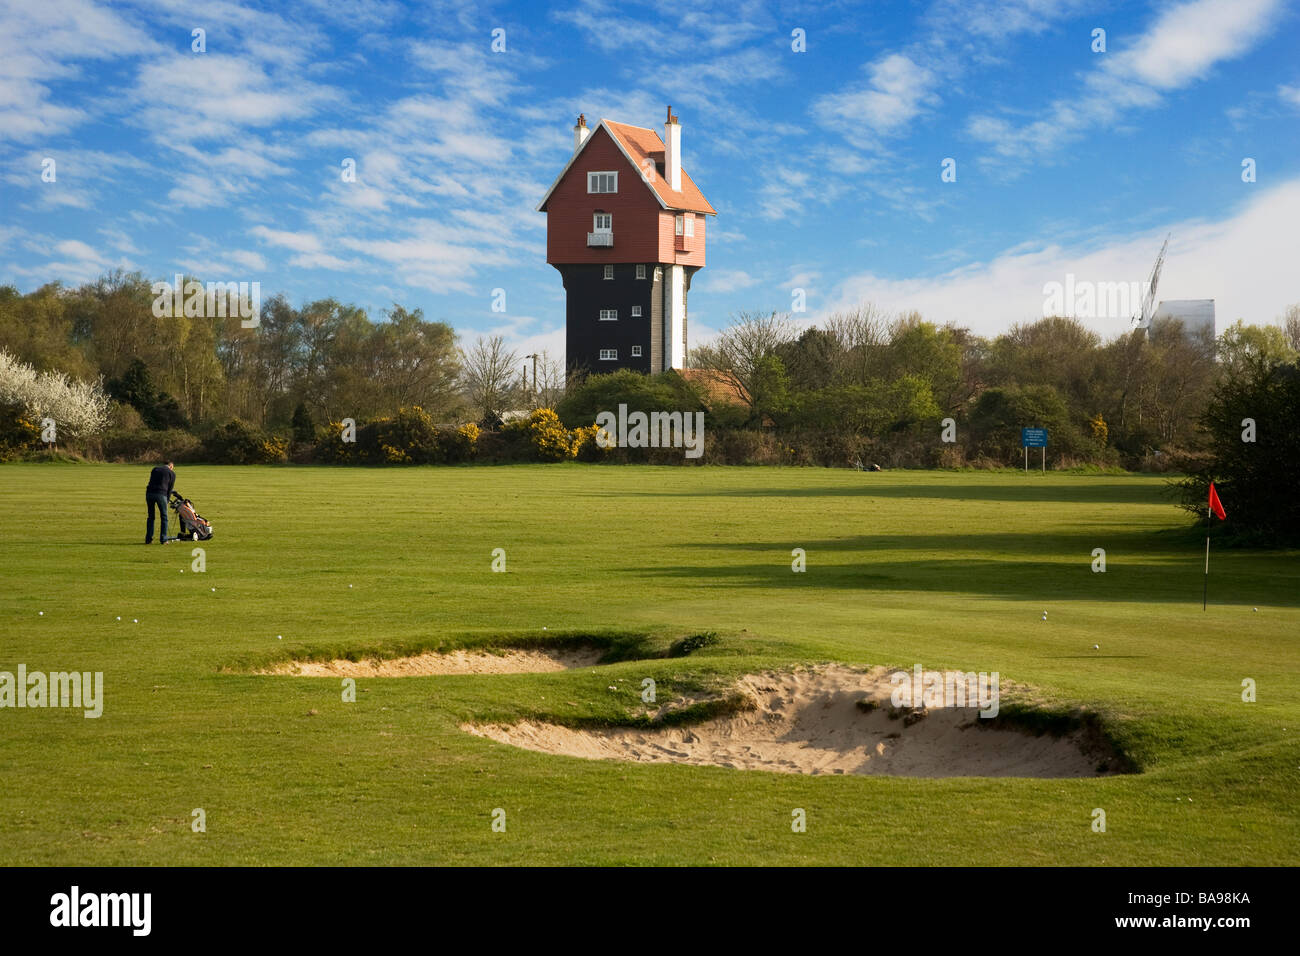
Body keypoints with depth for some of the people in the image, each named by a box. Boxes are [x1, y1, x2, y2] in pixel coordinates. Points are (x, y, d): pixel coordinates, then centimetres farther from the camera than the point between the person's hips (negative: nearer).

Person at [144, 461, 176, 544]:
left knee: (151, 517, 16)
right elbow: (170, 489, 11)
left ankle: (148, 539, 14)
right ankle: (163, 539, 8)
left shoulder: (155, 469, 24)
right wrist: (166, 501, 19)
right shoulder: (172, 473, 13)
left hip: (149, 493, 3)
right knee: (164, 517, 10)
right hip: (161, 494, -3)